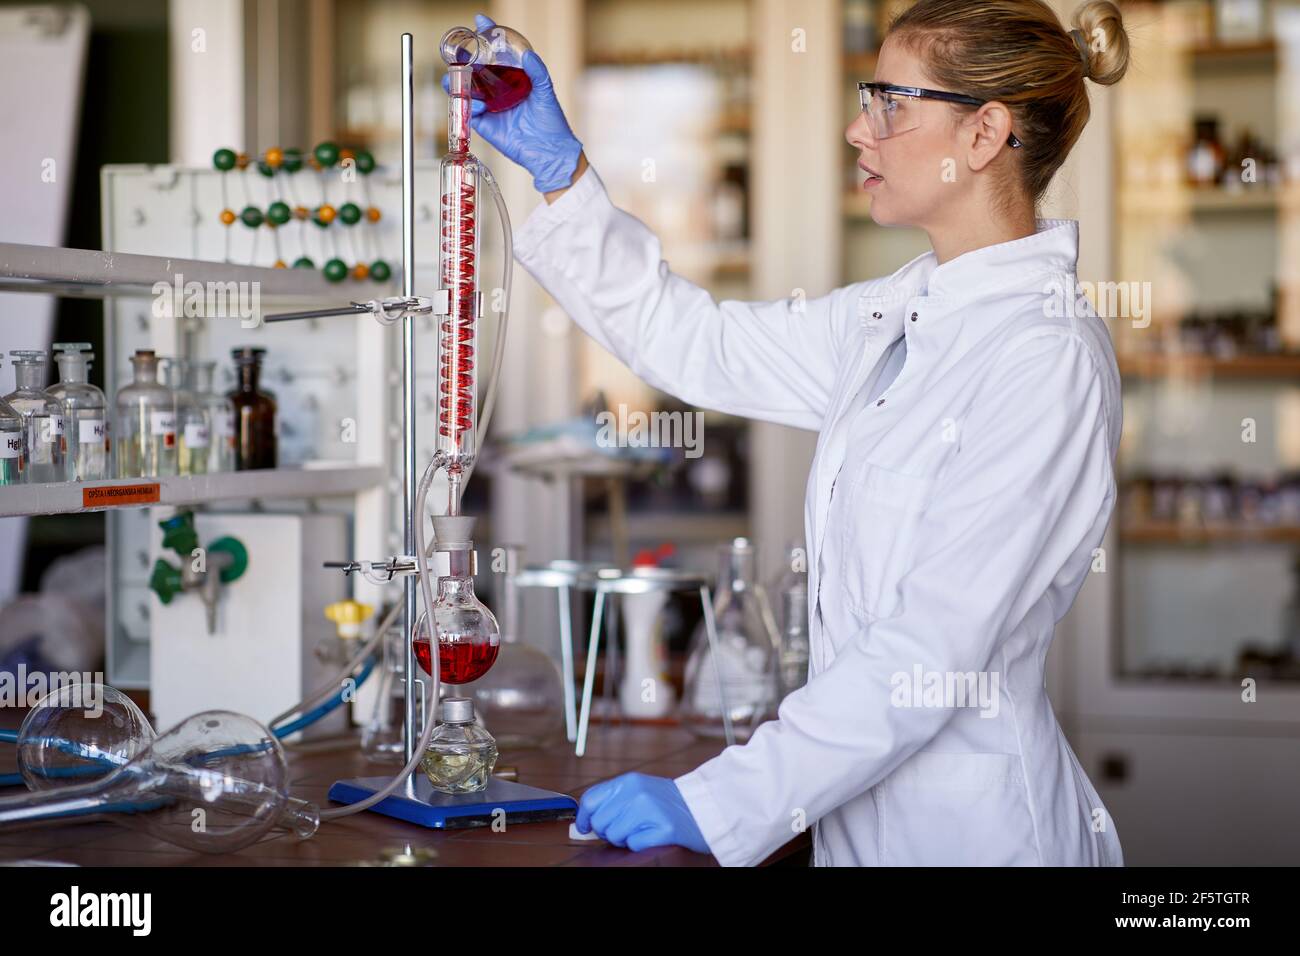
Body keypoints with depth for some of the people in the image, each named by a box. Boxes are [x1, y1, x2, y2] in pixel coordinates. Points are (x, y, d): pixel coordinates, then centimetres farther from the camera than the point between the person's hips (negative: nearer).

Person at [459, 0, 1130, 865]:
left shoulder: (1050, 360, -20)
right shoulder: (900, 314, 6)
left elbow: (932, 652, -24)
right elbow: (698, 346, 14)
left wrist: (710, 805, -24)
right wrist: (559, 166, 10)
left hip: (973, 831, -7)